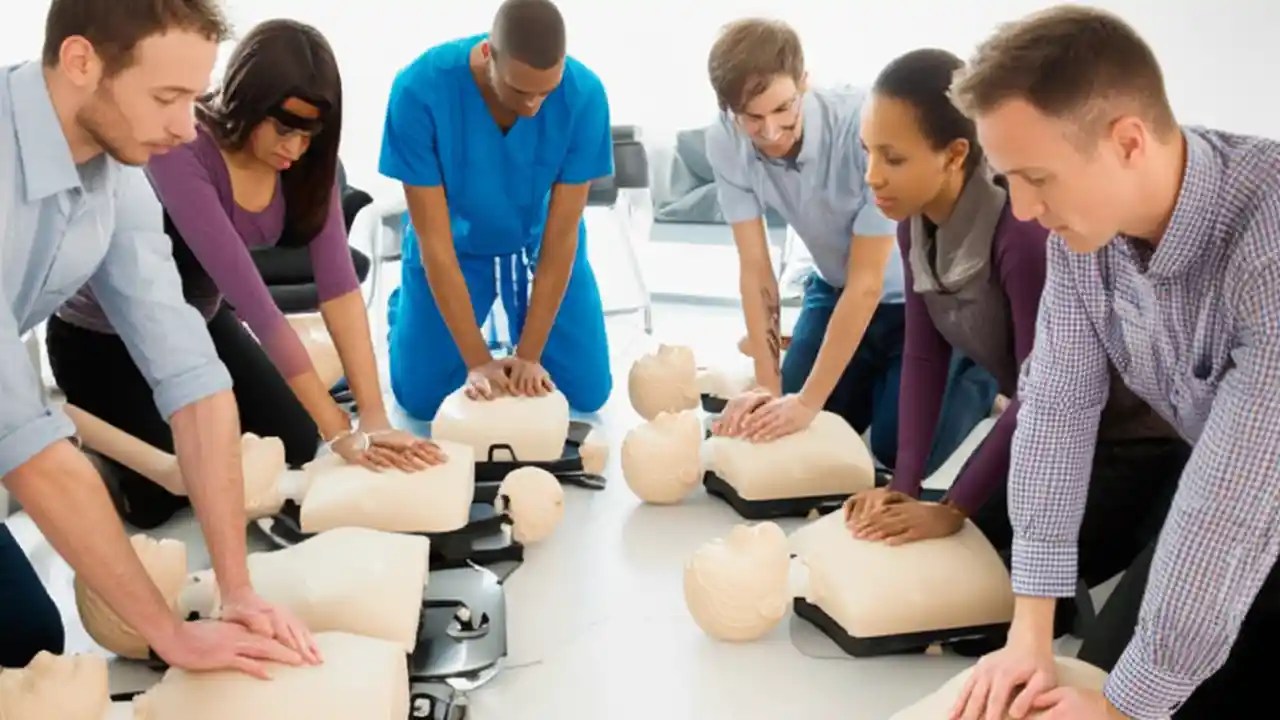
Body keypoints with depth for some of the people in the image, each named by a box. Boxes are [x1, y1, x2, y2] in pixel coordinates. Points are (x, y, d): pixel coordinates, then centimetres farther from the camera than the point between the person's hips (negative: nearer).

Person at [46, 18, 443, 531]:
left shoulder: (306, 159, -16)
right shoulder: (180, 151, -36)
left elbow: (339, 285, -23)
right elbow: (251, 298, -39)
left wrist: (375, 417, -32)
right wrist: (339, 431, -39)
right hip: (103, 332, -6)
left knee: (294, 449, 0)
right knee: (161, 497, -11)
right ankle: (83, 420, 17)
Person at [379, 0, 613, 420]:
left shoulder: (584, 95, -29)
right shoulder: (419, 90, -33)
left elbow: (562, 234, -22)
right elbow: (435, 240, -27)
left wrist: (529, 354, -23)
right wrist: (477, 361, -27)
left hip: (538, 242, 1)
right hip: (456, 247, -1)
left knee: (588, 394, -1)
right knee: (421, 399, -2)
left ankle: (523, 319, 29)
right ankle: (403, 310, 29)